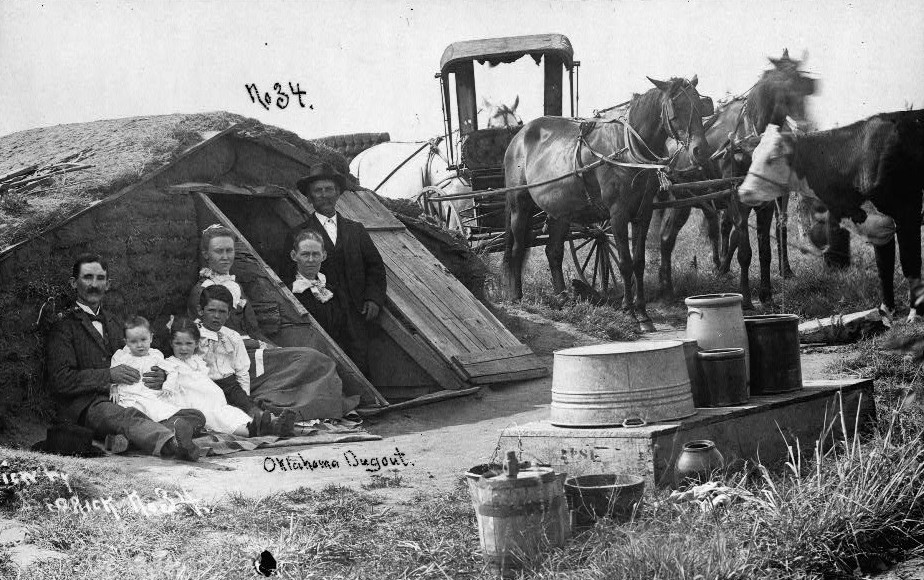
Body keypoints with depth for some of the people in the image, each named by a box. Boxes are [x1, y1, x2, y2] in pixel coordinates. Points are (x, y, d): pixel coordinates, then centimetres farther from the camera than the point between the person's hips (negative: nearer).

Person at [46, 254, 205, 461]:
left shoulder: (113, 323, 30)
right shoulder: (64, 326, 7)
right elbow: (61, 380, -6)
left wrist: (160, 376, 2)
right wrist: (109, 375, -16)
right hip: (86, 406, -6)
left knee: (194, 415, -21)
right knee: (128, 418, -41)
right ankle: (175, 444, -69)